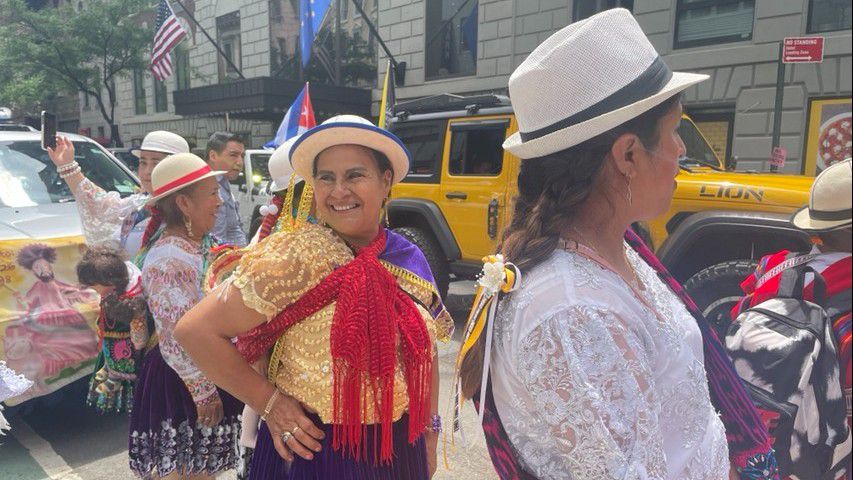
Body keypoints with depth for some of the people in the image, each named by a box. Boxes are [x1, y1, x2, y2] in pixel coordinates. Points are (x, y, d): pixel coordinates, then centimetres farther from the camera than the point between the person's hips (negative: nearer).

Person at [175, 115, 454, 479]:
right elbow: (195, 330, -17)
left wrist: (429, 429, 11)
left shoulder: (410, 261, -3)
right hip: (313, 449, -4)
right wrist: (268, 402, -16)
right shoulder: (292, 258, -18)